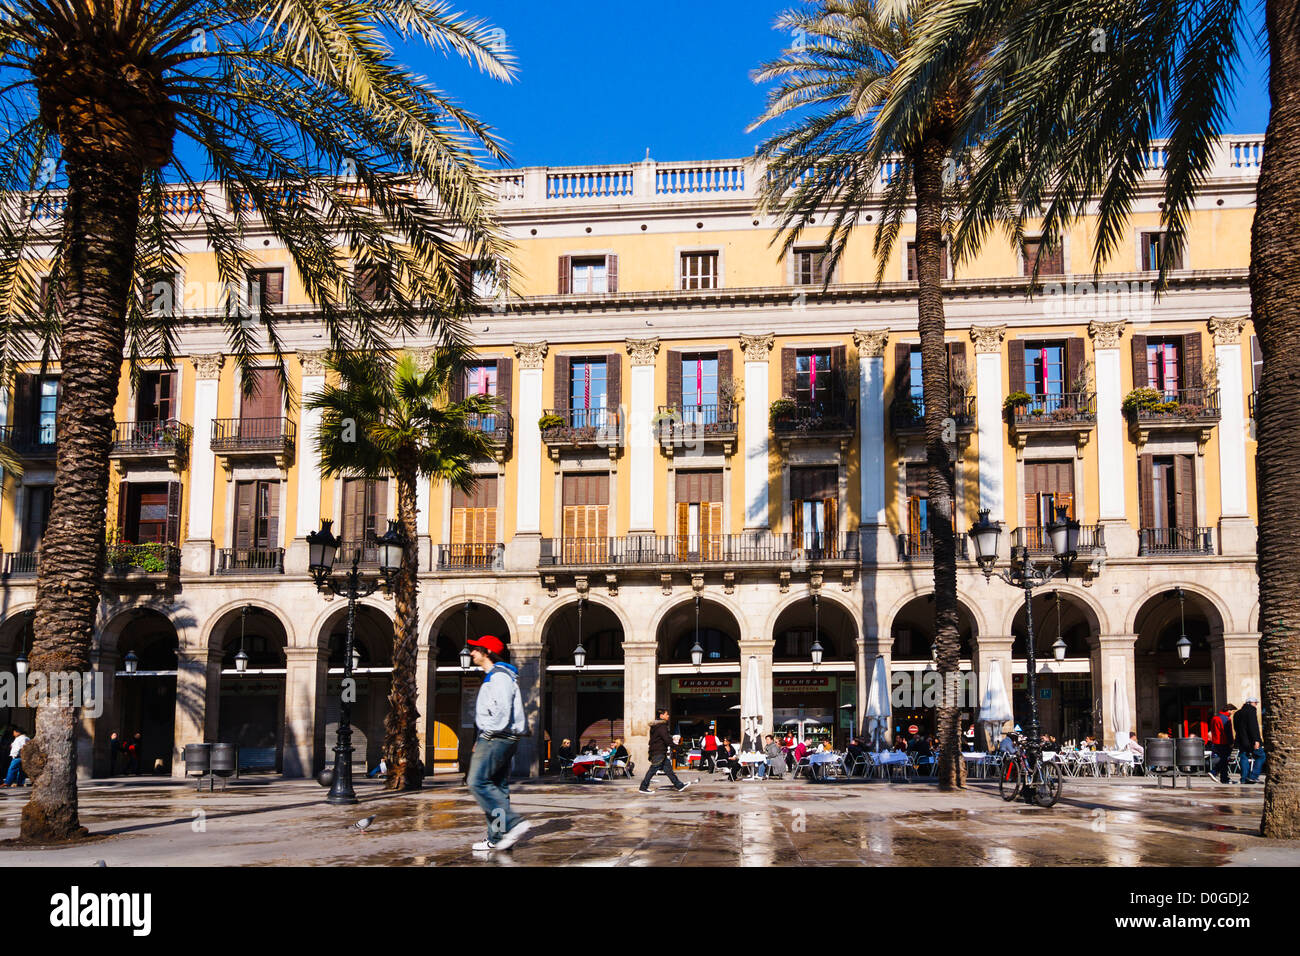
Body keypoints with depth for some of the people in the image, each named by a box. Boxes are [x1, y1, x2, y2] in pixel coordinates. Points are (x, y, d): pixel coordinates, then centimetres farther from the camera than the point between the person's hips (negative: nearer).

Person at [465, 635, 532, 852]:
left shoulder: (499, 676, -11)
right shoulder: (492, 676, 22)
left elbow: (503, 710, -22)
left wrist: (490, 733, -16)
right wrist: (482, 739, 17)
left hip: (497, 738, -11)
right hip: (497, 739, 11)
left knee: (479, 782, -14)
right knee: (497, 787, 8)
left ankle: (514, 823, -18)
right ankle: (497, 838, 9)